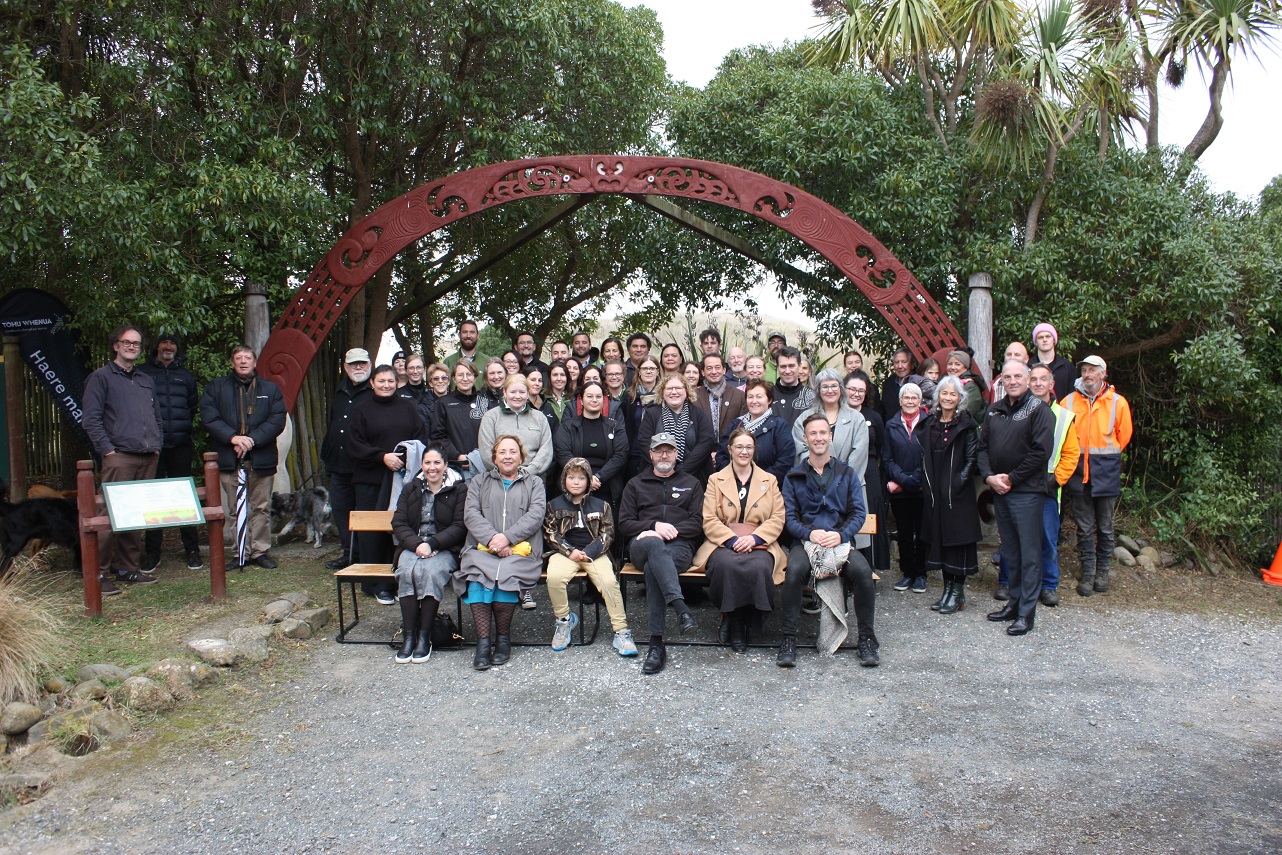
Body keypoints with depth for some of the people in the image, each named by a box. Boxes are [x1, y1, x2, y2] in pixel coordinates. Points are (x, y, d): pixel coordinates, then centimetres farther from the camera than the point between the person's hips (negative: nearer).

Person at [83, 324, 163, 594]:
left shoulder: (146, 381, 23)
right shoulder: (101, 377, 4)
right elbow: (90, 419, -4)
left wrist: (157, 445, 11)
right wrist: (108, 449, -11)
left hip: (148, 459, 6)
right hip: (119, 457, -6)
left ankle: (128, 567, 15)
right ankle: (100, 572, -5)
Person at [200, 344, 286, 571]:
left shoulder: (270, 389, 10)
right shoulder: (216, 387, 9)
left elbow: (277, 420, -2)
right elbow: (209, 417, -3)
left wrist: (252, 439, -14)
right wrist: (233, 438, -16)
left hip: (261, 458, 0)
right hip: (229, 459, 0)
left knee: (261, 507, 4)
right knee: (234, 509, 4)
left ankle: (260, 551, 13)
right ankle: (241, 553, 12)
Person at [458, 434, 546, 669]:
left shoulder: (534, 483, 19)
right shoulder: (480, 481, 22)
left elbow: (536, 514, 1)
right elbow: (471, 513, 6)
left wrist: (507, 537, -13)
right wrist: (492, 539, -12)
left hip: (520, 551, -1)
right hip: (483, 548, 1)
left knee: (506, 575, -33)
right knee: (477, 576, -31)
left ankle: (503, 638, -15)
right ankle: (483, 642, -26)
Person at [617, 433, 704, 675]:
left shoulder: (691, 484, 24)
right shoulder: (636, 484, 24)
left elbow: (697, 522, 9)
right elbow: (625, 525, 11)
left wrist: (671, 530, -10)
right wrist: (655, 526, -7)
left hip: (679, 545, 0)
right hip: (642, 545, 0)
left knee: (653, 568, -37)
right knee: (654, 543, -40)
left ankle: (656, 644, -42)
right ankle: (681, 608, -57)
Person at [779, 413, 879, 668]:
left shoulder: (847, 474, 14)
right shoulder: (794, 477, 12)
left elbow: (859, 513, 6)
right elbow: (789, 517, 4)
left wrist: (841, 534, -14)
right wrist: (810, 533, -16)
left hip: (841, 540, 1)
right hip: (805, 541, -1)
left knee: (863, 572, -30)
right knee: (794, 571, -34)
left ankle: (867, 639, -14)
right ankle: (788, 640, -23)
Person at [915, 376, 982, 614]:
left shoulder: (967, 425, -3)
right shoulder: (928, 423, 10)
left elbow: (971, 458, -7)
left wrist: (958, 482, -14)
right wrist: (925, 482, 3)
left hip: (958, 493, -5)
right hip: (934, 493, 5)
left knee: (957, 538, -1)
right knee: (938, 538, 8)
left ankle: (958, 593, 7)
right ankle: (947, 589, 18)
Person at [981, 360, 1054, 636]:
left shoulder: (1039, 410, -6)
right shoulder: (994, 410, 13)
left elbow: (1040, 452, -14)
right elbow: (983, 446, 12)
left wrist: (1011, 478, -12)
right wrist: (989, 476, -4)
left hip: (1026, 491, -6)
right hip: (999, 490, 6)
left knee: (1029, 552, -2)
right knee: (1010, 551, 14)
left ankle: (1027, 611, 2)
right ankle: (1015, 602, 24)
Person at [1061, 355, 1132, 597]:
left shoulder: (1117, 402, -1)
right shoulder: (1069, 401, 1)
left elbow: (1123, 437, 7)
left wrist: (1106, 457, 10)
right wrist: (1077, 456, 4)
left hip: (1107, 473, -1)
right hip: (1079, 472, 1)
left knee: (1105, 526, 9)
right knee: (1084, 527, 5)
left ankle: (1102, 572, 22)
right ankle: (1087, 573, 13)